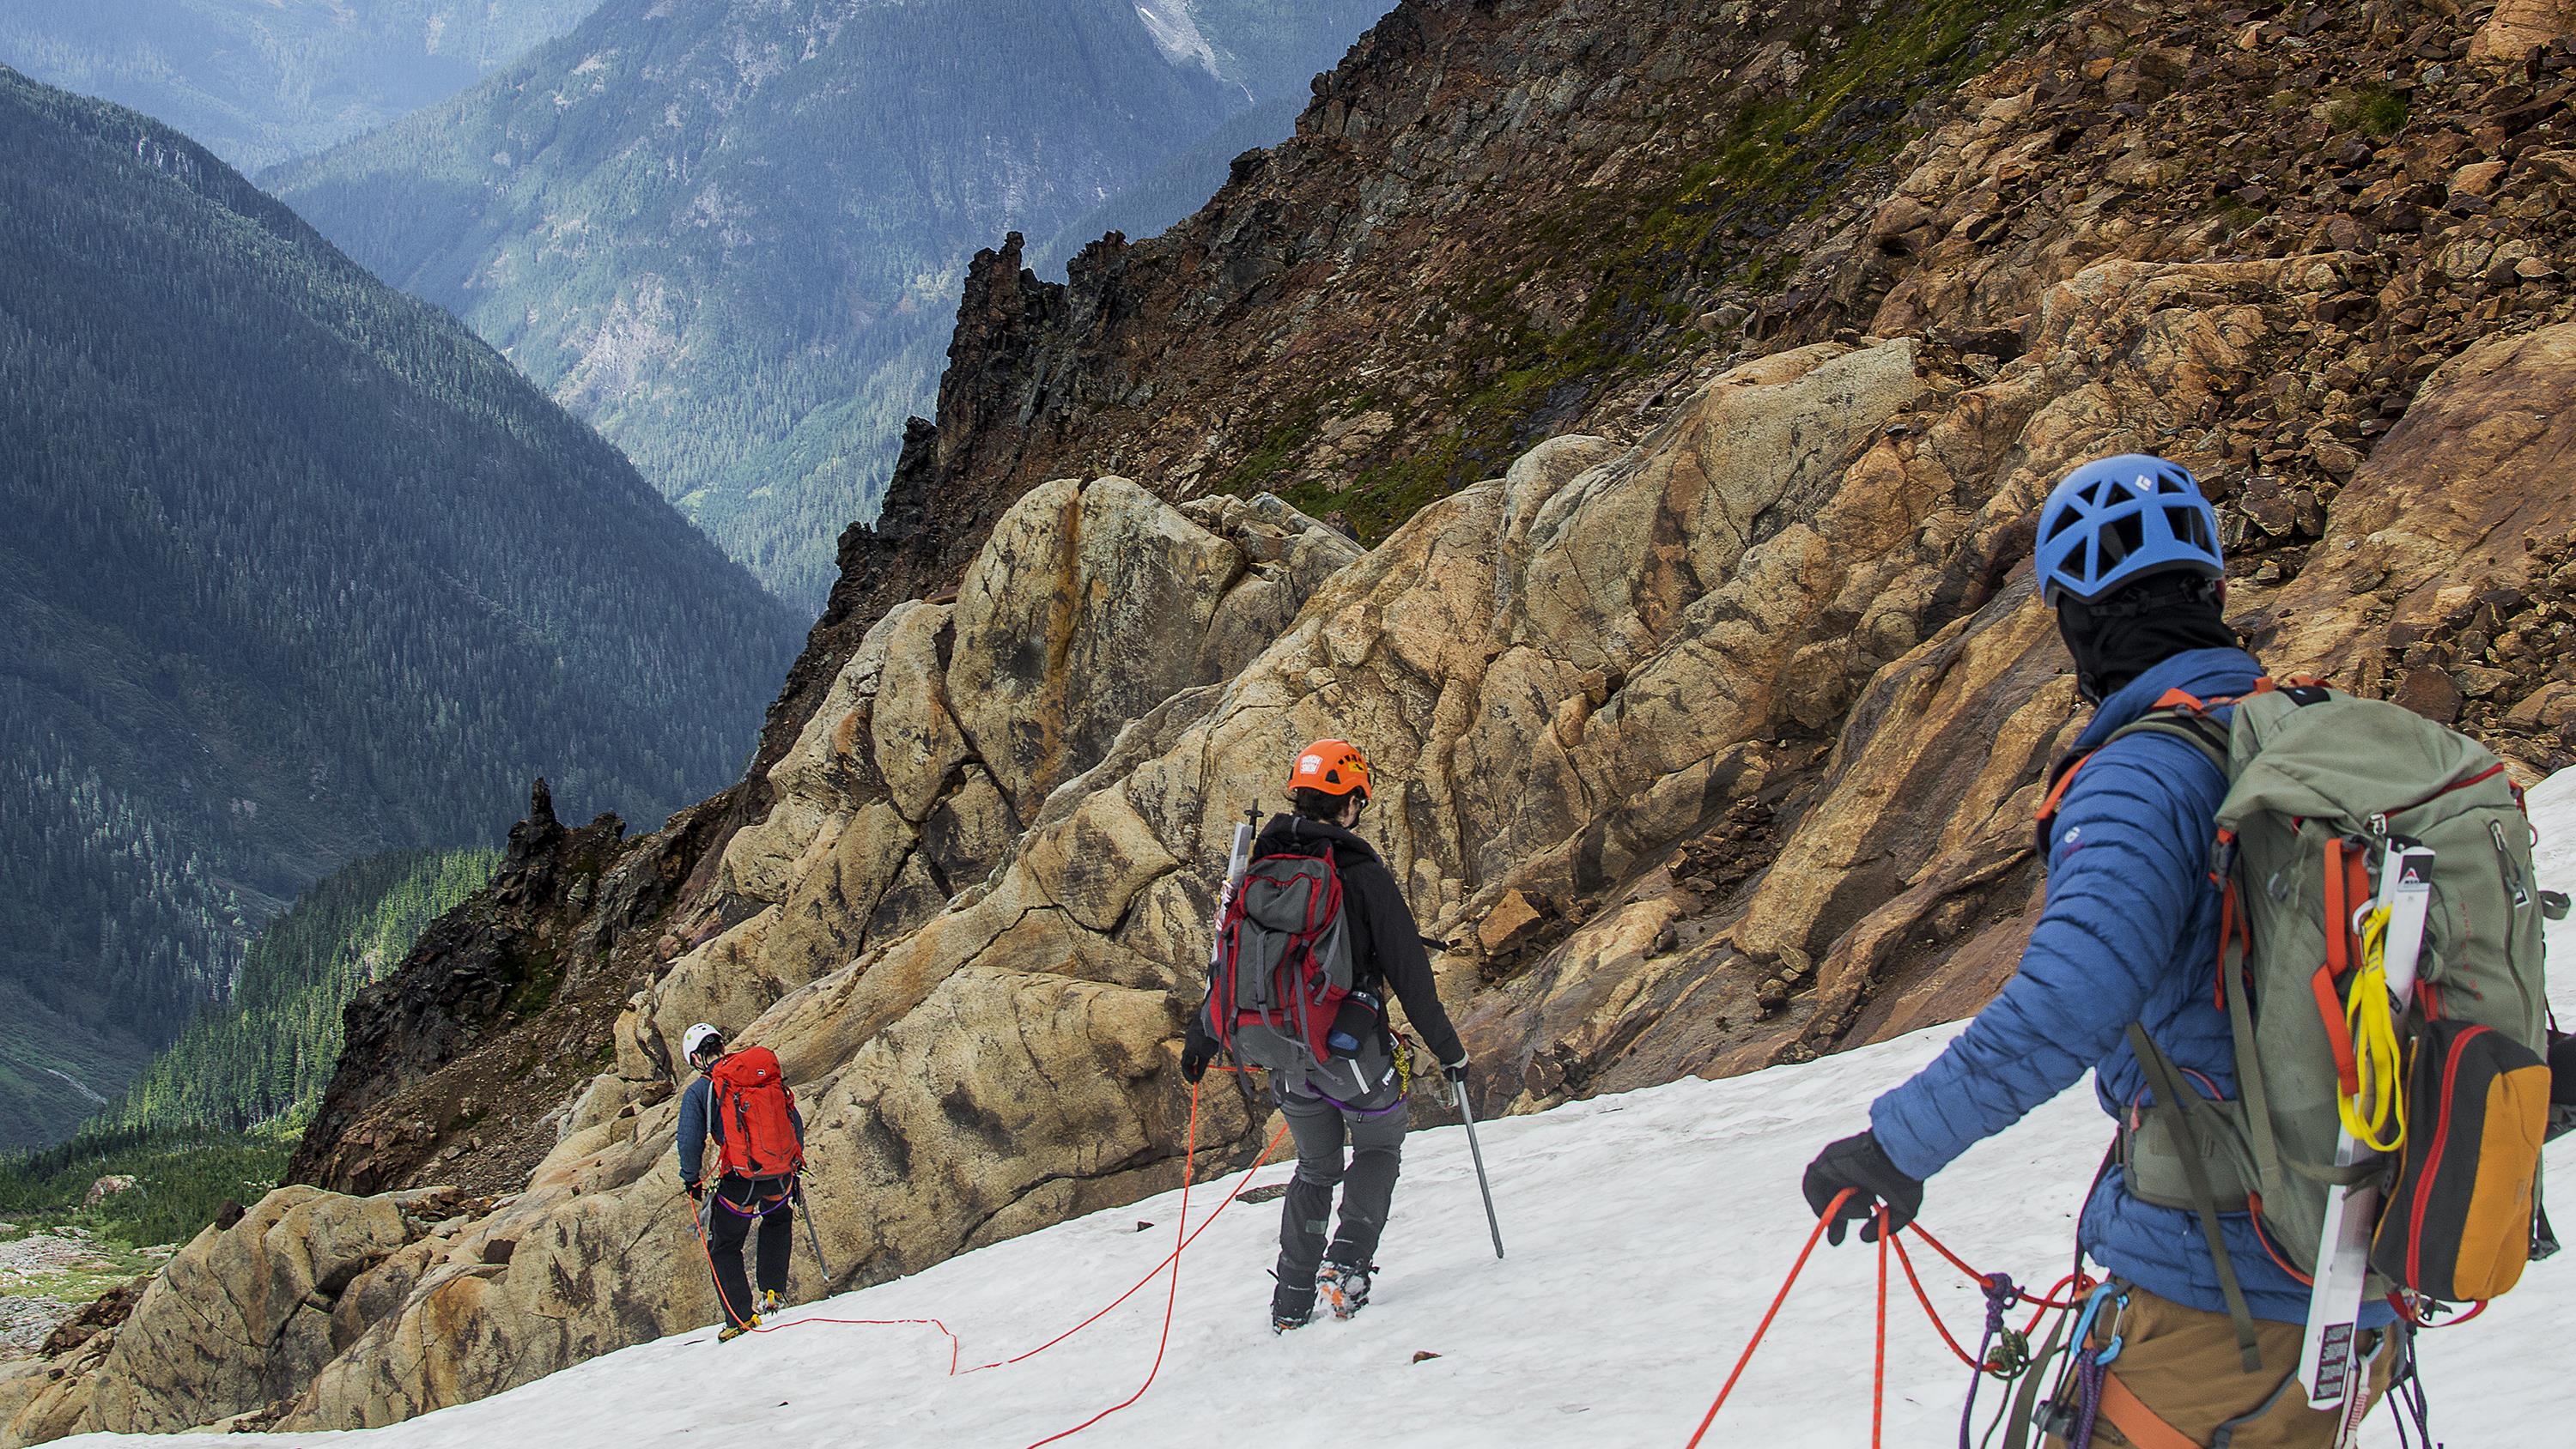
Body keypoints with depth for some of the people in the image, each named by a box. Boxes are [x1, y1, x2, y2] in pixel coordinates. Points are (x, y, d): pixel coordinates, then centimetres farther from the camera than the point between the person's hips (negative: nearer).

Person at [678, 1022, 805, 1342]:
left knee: (724, 1248, 16)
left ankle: (741, 1318, 8)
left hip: (739, 1181, -4)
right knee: (778, 1220, 35)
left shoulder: (697, 1092, -4)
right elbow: (794, 1120, 11)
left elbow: (690, 1142, -9)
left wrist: (692, 1181, 8)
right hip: (779, 1177, 4)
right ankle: (773, 1291, 28)